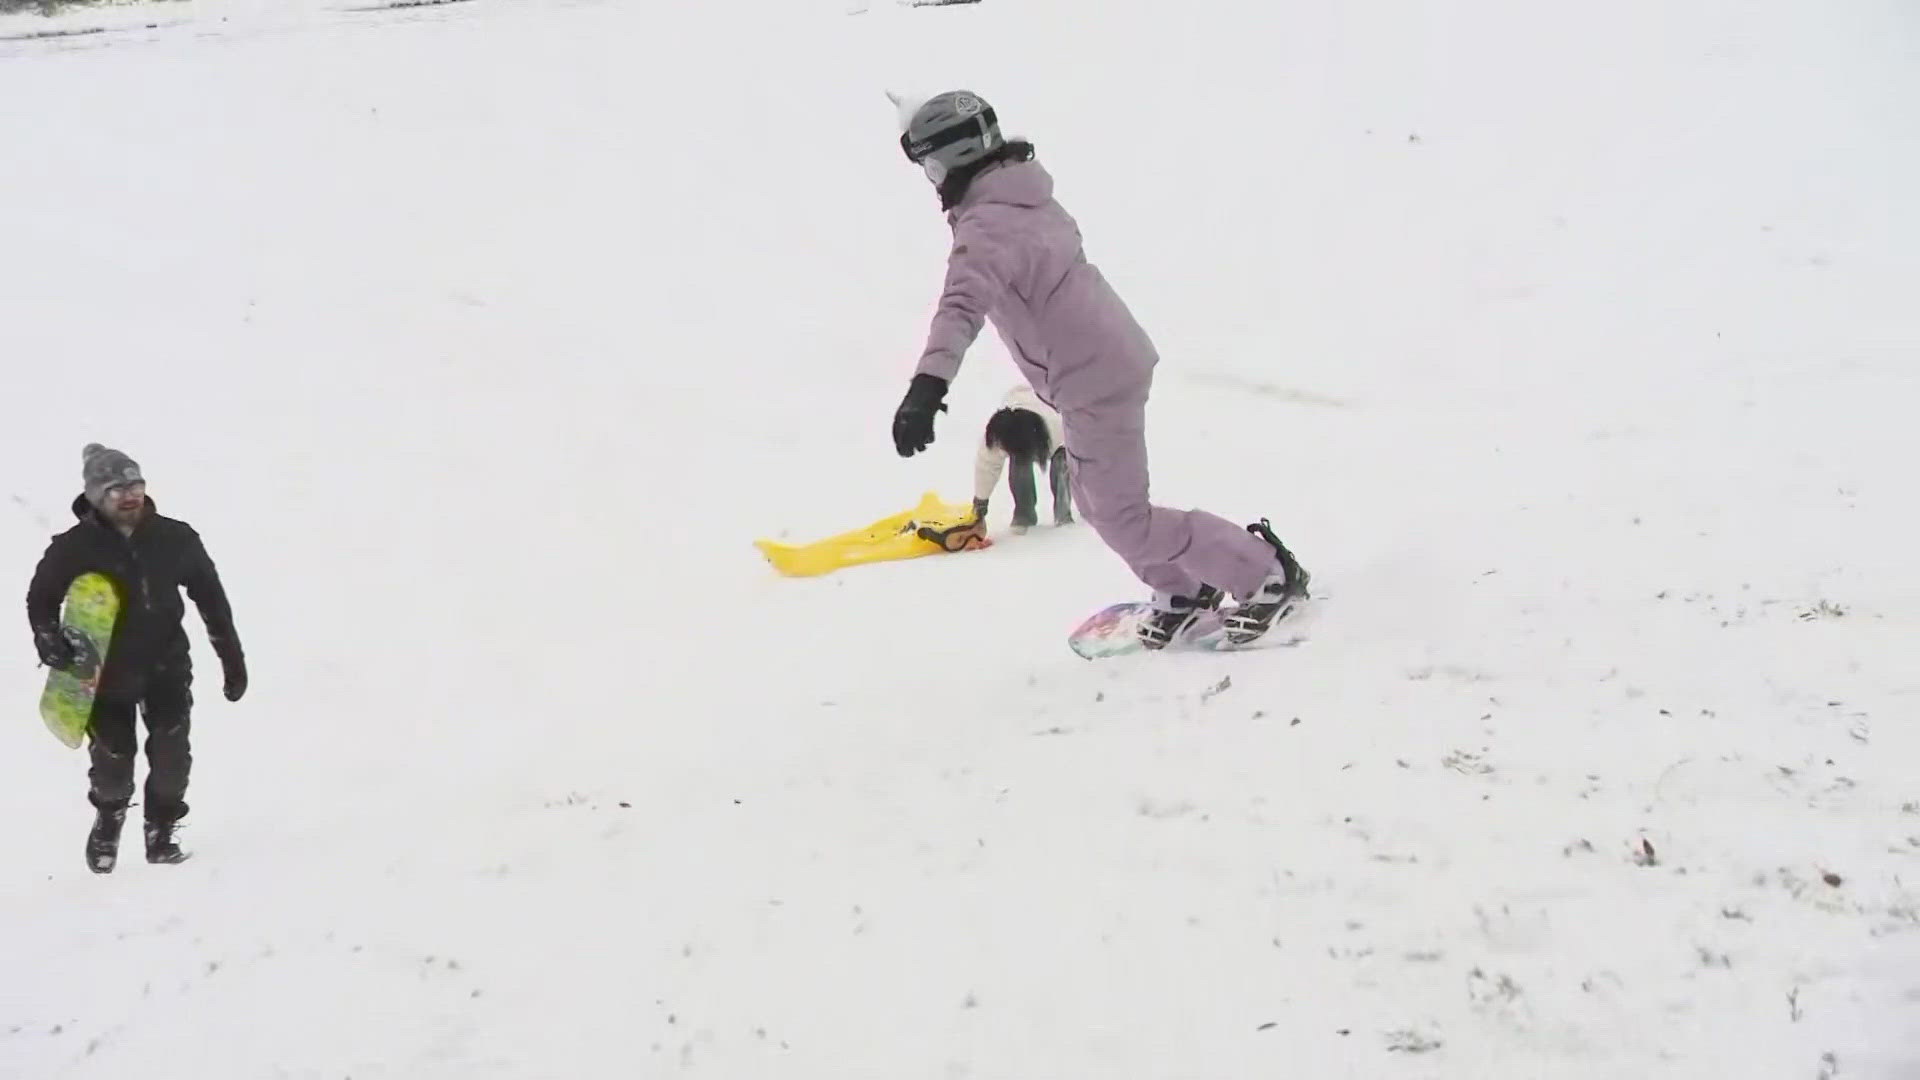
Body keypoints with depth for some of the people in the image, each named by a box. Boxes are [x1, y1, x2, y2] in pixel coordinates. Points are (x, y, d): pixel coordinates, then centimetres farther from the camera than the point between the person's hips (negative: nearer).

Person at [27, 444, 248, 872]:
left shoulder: (176, 539, -8)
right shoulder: (74, 549, -12)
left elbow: (211, 597, 3)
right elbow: (40, 597, 4)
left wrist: (232, 657, 7)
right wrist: (48, 639, -15)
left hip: (167, 665, 1)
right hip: (106, 672, -1)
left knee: (172, 758, -5)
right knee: (112, 763, 4)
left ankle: (161, 831, 20)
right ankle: (108, 818, 38)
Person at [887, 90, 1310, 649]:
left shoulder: (986, 227, -21)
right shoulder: (1028, 198, 9)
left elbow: (963, 304, -40)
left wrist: (929, 382, -54)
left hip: (1094, 383, -10)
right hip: (1114, 361, 10)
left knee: (1124, 521, -2)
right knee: (1095, 501, 21)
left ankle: (1267, 572, 6)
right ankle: (1183, 590, 33)